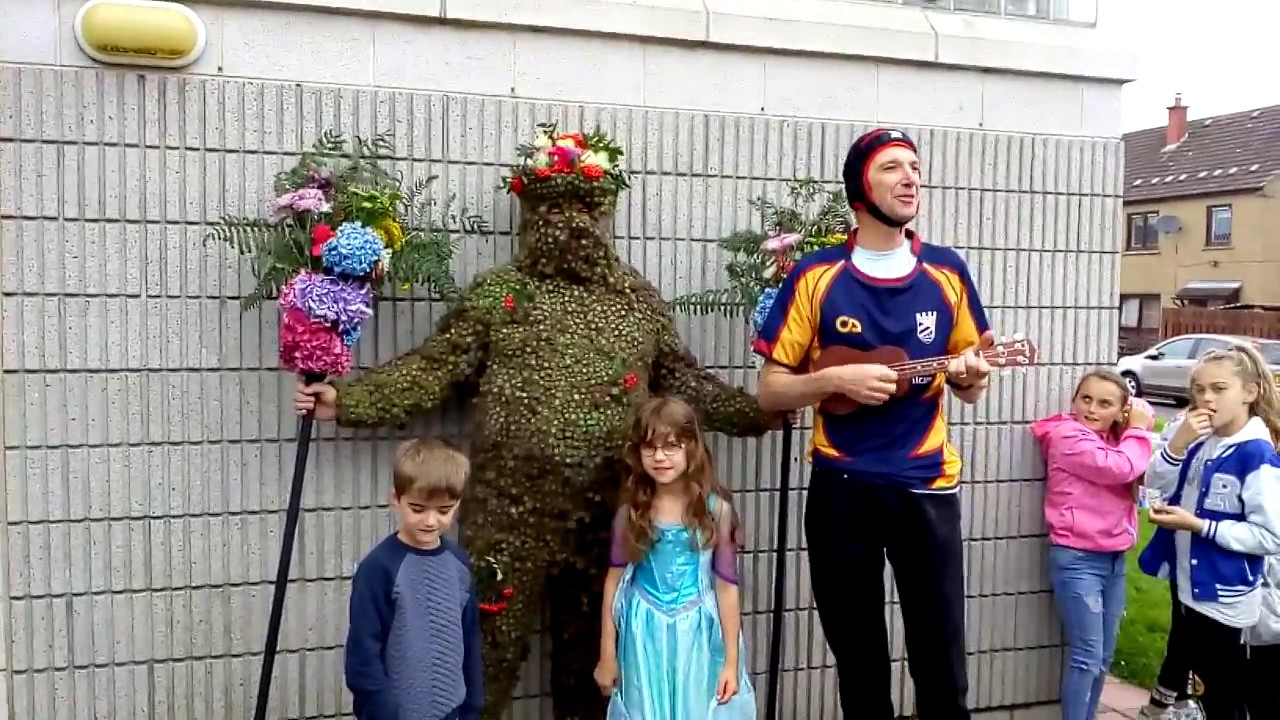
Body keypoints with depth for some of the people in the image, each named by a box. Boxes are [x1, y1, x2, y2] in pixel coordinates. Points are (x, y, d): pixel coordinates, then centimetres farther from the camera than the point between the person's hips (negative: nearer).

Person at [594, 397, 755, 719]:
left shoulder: (716, 510, -8)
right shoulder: (631, 512, -4)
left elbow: (727, 586, -4)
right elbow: (615, 581, 2)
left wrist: (731, 660, -1)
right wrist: (607, 654, 4)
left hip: (697, 637, -1)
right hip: (644, 638, 1)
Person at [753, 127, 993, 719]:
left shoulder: (946, 272, 3)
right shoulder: (816, 276, -4)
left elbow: (969, 390, 11)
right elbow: (771, 391, -1)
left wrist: (969, 375, -11)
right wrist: (837, 378, -18)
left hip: (927, 486, 1)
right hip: (841, 490, -1)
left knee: (941, 662, 8)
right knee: (860, 663, 13)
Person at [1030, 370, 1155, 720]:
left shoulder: (1114, 438, 14)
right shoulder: (1067, 436, -12)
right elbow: (1120, 468, -22)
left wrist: (1136, 428, -1)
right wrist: (1138, 430, -8)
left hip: (1114, 559, 8)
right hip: (1077, 560, -8)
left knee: (1104, 656, 13)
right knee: (1086, 656, -7)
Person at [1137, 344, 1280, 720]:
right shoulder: (1200, 440, -3)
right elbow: (1156, 488, -4)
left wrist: (1198, 525, -23)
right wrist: (1177, 444, -18)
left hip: (1224, 599, -7)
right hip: (1188, 585, 7)